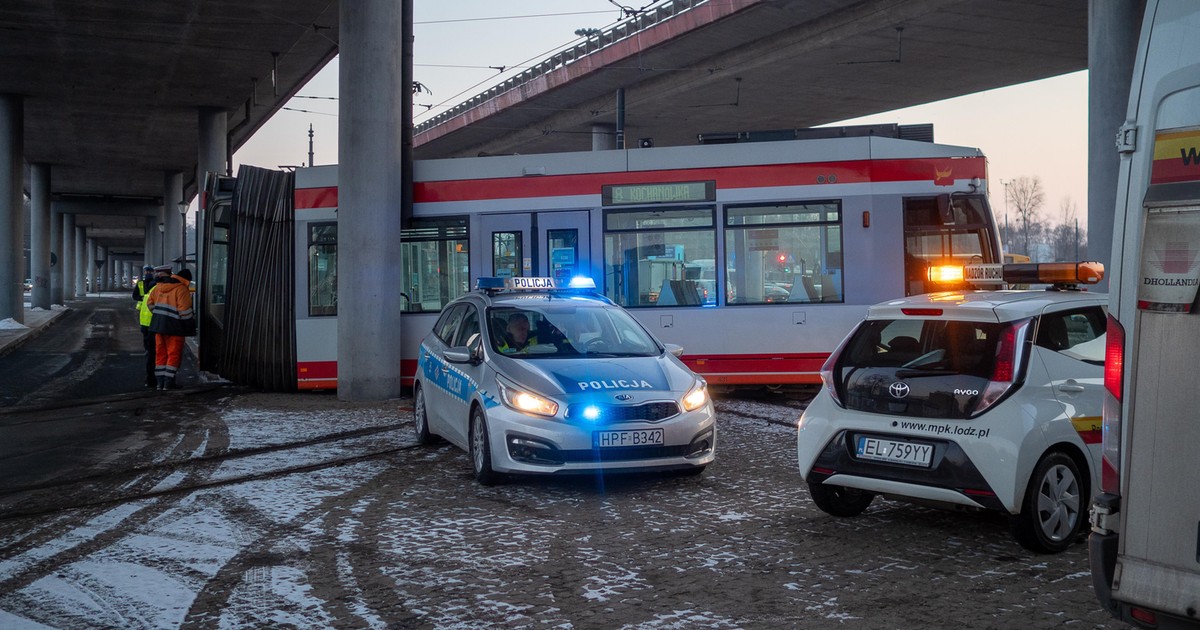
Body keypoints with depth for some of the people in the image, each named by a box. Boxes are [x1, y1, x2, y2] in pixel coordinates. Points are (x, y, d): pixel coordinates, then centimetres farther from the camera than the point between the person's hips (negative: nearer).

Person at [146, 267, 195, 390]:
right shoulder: (181, 289, -12)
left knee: (160, 352, 12)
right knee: (174, 353, 1)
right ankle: (169, 381, -2)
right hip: (174, 325, -7)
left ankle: (160, 381, 14)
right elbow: (184, 310, -17)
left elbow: (150, 302, 15)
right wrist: (190, 323, -5)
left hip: (158, 324, 7)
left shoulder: (159, 285, 11)